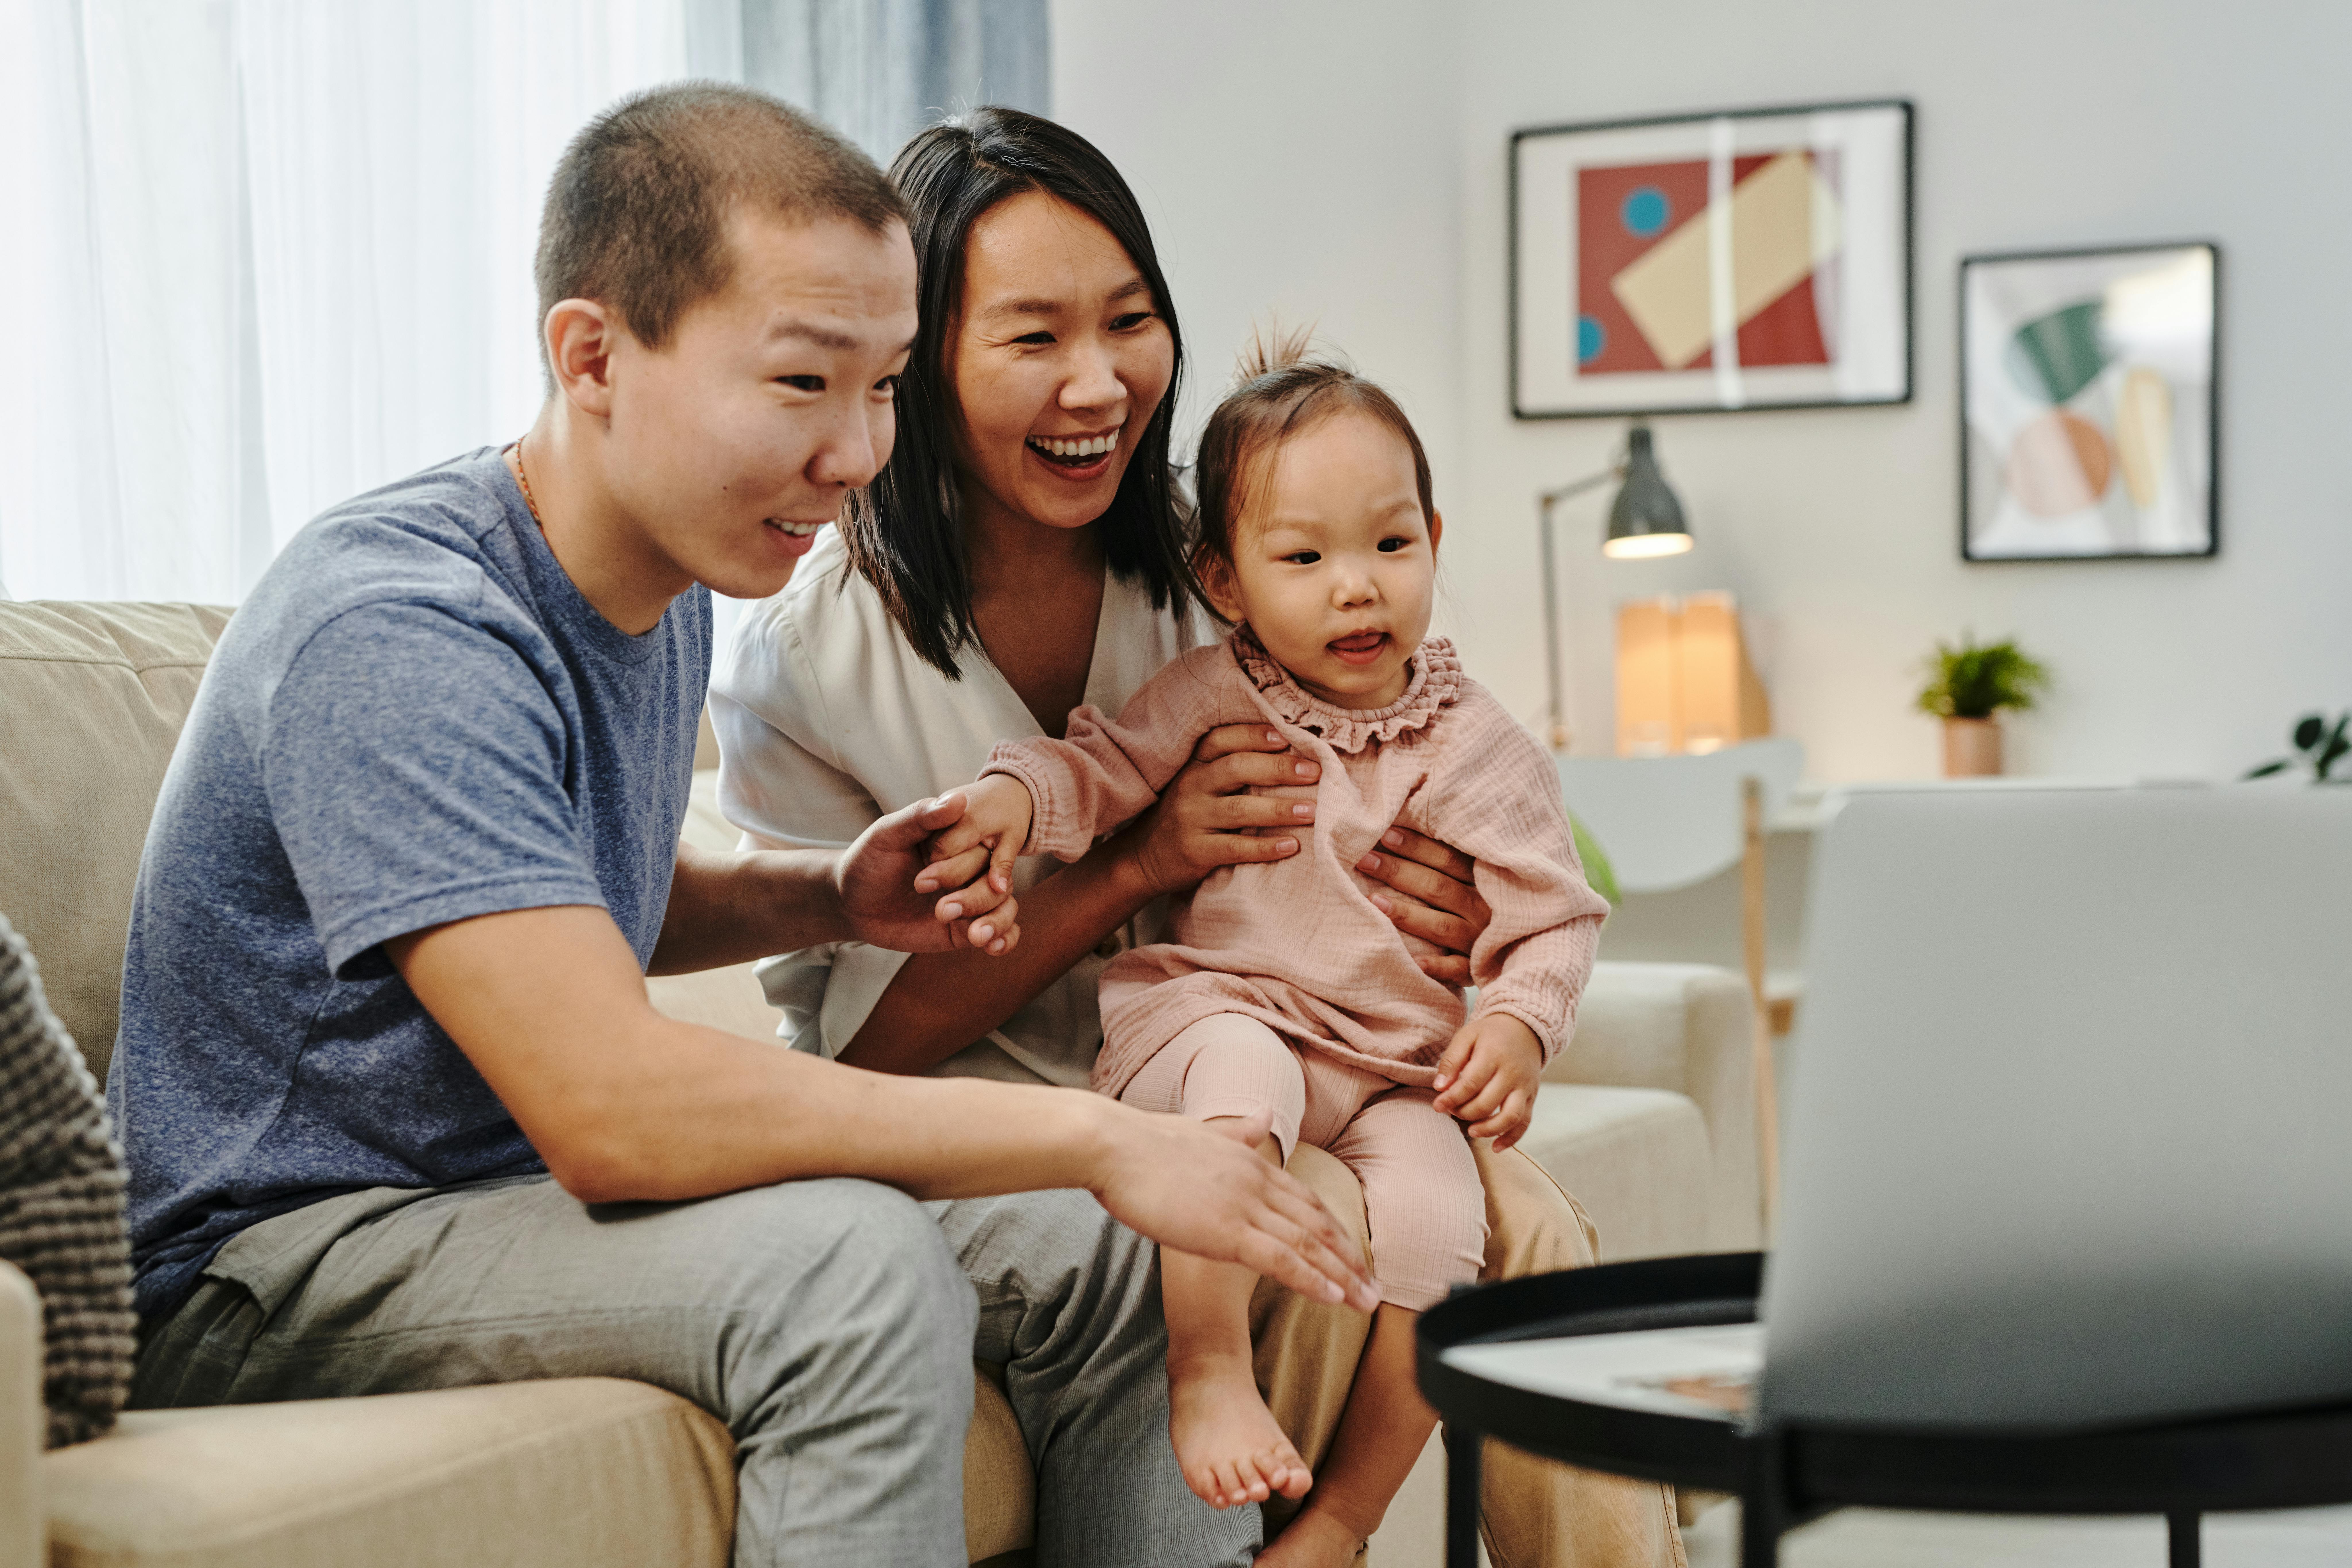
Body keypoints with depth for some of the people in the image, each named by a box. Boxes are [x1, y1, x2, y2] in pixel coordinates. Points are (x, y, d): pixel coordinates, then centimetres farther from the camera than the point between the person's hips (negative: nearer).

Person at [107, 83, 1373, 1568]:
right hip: (279, 1265, -9)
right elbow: (606, 1104, -35)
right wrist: (1093, 1137, -30)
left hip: (526, 1187, 9)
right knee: (851, 1258, -32)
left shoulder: (670, 583, 5)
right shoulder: (399, 633, -27)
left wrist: (830, 900, -1)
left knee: (1112, 1250, -1)